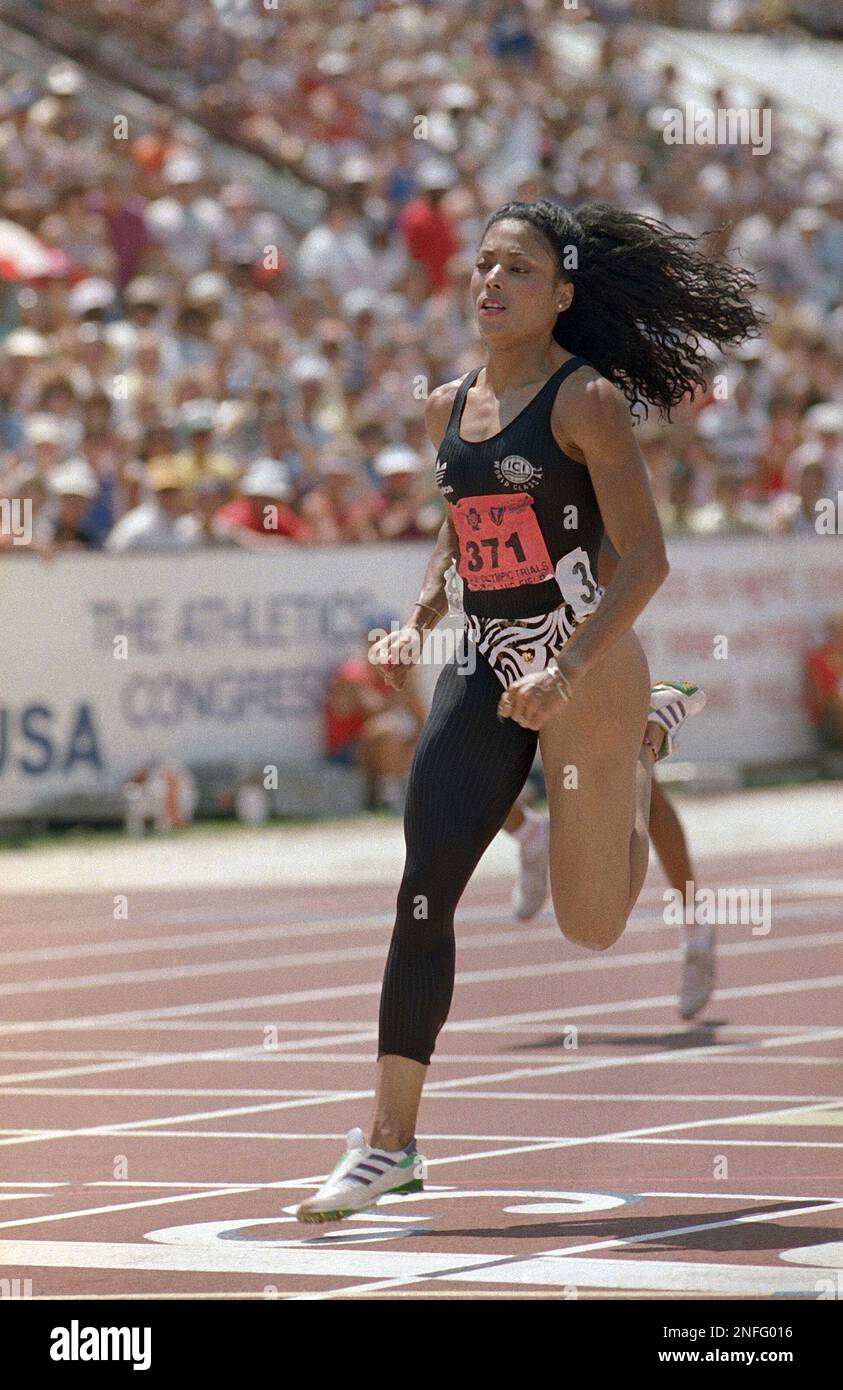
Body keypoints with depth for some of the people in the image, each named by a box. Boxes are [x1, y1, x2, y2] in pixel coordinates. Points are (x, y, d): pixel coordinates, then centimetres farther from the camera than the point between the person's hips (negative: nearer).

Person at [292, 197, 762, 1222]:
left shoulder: (586, 399, -11)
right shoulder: (448, 407, 8)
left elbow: (647, 557, -15)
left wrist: (570, 669, -26)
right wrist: (417, 624, 5)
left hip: (588, 671, -5)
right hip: (482, 673, 5)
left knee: (592, 928, 6)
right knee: (423, 895, -11)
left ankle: (651, 739, 35)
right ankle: (391, 1141, -7)